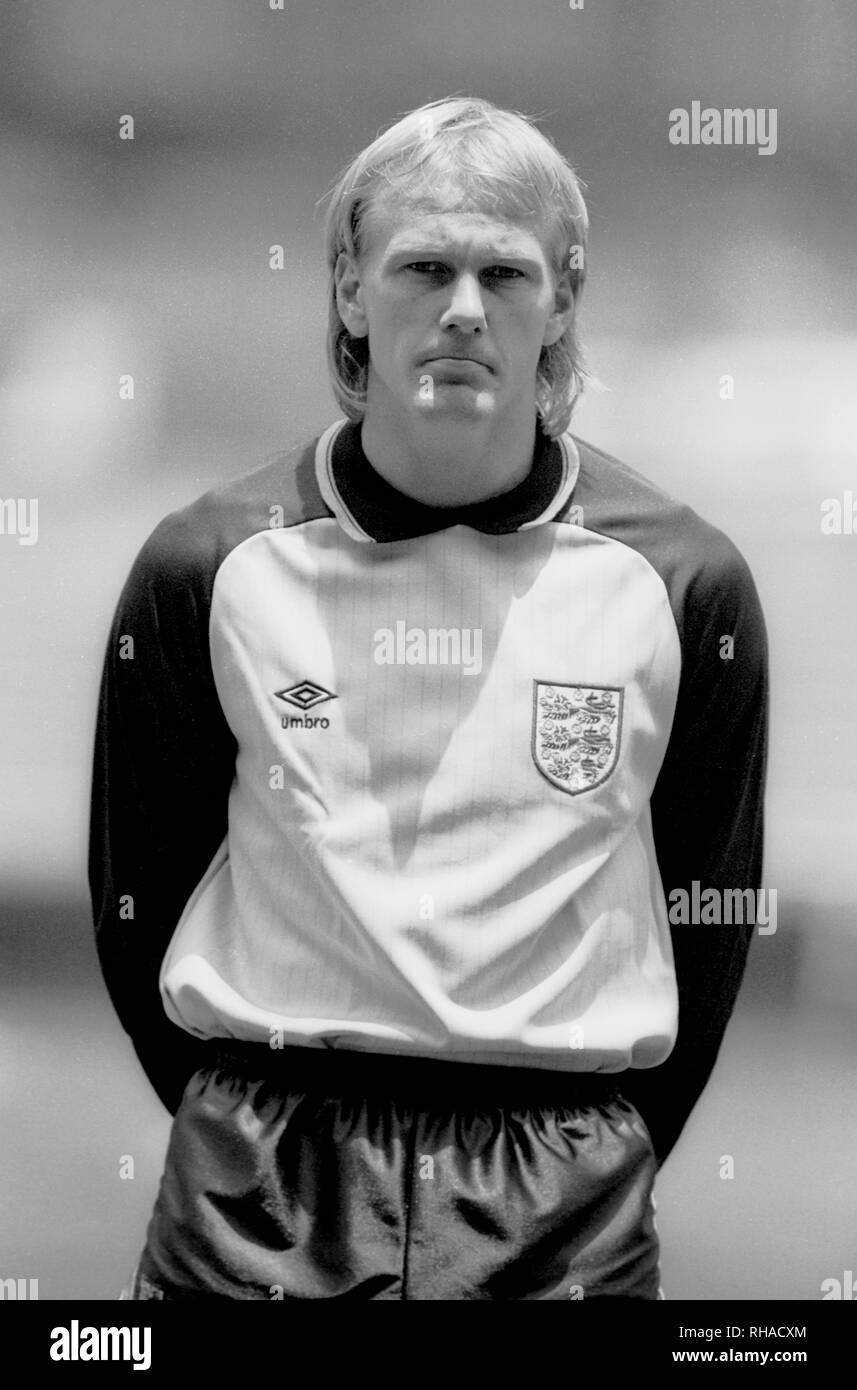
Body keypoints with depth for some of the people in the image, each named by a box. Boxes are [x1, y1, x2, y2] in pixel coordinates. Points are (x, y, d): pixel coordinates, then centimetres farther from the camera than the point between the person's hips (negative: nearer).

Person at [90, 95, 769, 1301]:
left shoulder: (681, 585, -2)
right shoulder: (211, 570, -2)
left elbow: (710, 922, 6)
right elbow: (137, 902, 6)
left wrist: (596, 1161, 6)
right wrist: (251, 1129, 6)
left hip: (564, 1203, 0)